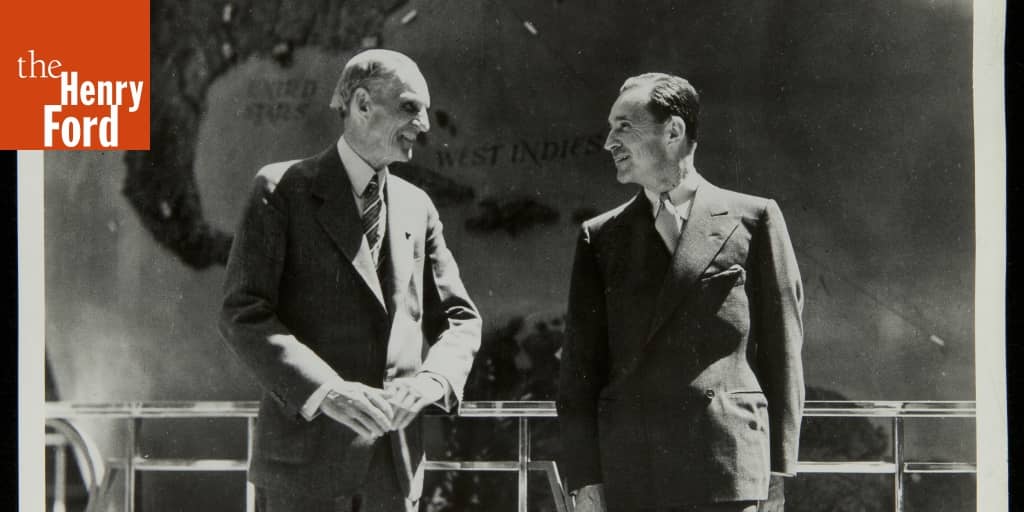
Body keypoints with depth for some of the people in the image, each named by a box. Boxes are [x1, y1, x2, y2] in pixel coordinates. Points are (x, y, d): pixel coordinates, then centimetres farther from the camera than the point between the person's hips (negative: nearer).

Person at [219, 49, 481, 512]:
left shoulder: (417, 207, 14)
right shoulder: (282, 191, -2)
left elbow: (459, 318, 15)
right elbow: (242, 314, -9)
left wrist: (432, 378, -7)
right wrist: (325, 390, -23)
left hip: (396, 459, 5)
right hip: (305, 457, -5)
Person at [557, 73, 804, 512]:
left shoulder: (753, 219, 6)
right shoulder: (600, 237, 13)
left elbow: (781, 348, 5)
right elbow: (580, 367, 10)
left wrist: (777, 474, 1)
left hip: (726, 469, -2)